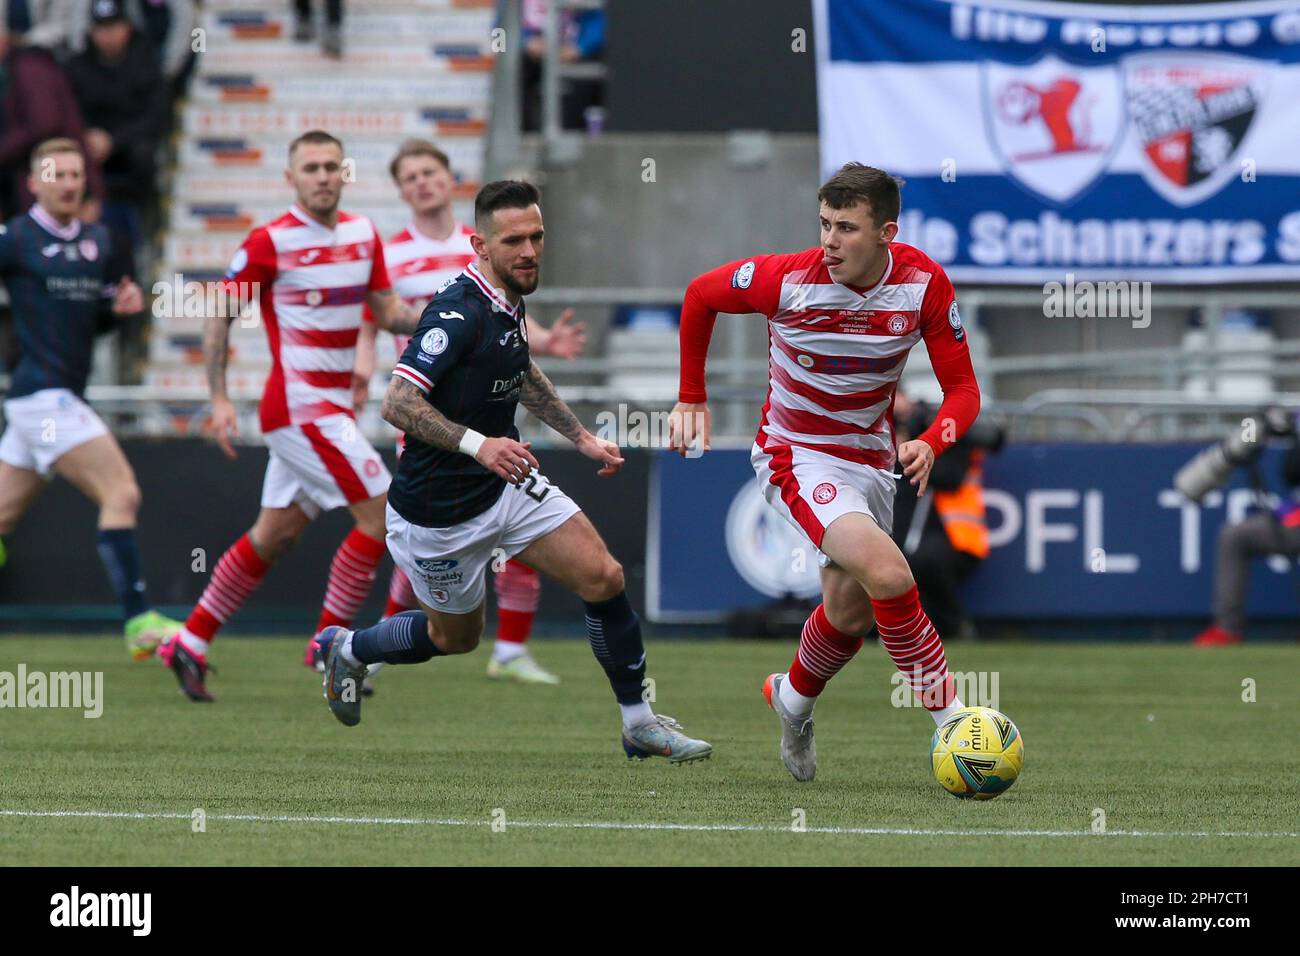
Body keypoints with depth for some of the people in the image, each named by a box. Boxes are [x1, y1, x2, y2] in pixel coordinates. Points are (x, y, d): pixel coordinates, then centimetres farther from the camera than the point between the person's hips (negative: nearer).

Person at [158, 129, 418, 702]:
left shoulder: (363, 234, 8)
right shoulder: (270, 242, -11)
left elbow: (387, 311, 15)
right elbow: (220, 316, -5)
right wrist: (219, 398, -11)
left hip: (332, 407, 8)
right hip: (300, 406, -8)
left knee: (276, 533, 12)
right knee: (381, 514, -12)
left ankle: (189, 645, 20)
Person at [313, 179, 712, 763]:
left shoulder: (509, 302, 2)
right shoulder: (460, 314, -27)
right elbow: (397, 402, -35)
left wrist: (581, 437, 19)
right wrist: (477, 444, -45)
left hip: (508, 483, 7)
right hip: (440, 511, -7)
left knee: (603, 579, -7)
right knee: (456, 638, 12)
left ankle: (639, 723, 5)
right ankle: (348, 648, 41)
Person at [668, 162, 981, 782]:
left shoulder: (924, 282, -15)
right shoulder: (788, 280, -23)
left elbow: (962, 388, -9)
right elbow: (700, 295, -3)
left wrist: (931, 443, -30)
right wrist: (691, 399, 2)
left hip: (872, 458, 5)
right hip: (797, 457, -5)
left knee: (851, 612, 17)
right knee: (889, 574, -27)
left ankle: (794, 698, 48)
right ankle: (951, 720, -19)